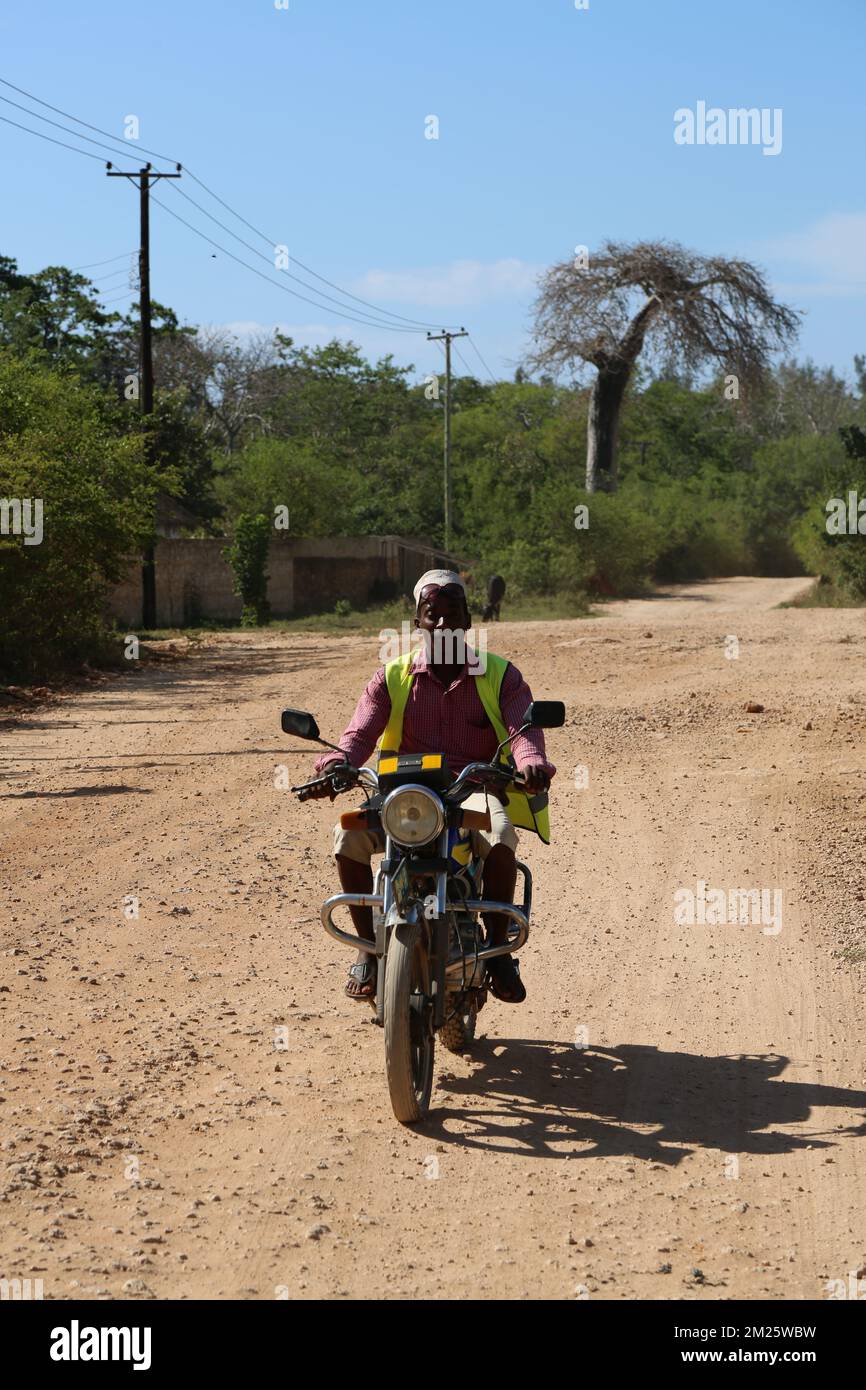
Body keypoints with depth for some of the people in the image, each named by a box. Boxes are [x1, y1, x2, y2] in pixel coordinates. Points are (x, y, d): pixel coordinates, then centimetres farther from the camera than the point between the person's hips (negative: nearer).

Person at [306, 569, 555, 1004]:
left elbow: (524, 728, -8)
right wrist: (334, 765, -27)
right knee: (348, 834, -28)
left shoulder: (500, 676, 8)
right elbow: (360, 733, -2)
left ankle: (498, 948, -18)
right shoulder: (393, 677, 11)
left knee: (499, 835, -38)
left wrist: (531, 761, -34)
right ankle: (368, 948, -11)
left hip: (475, 790, -2)